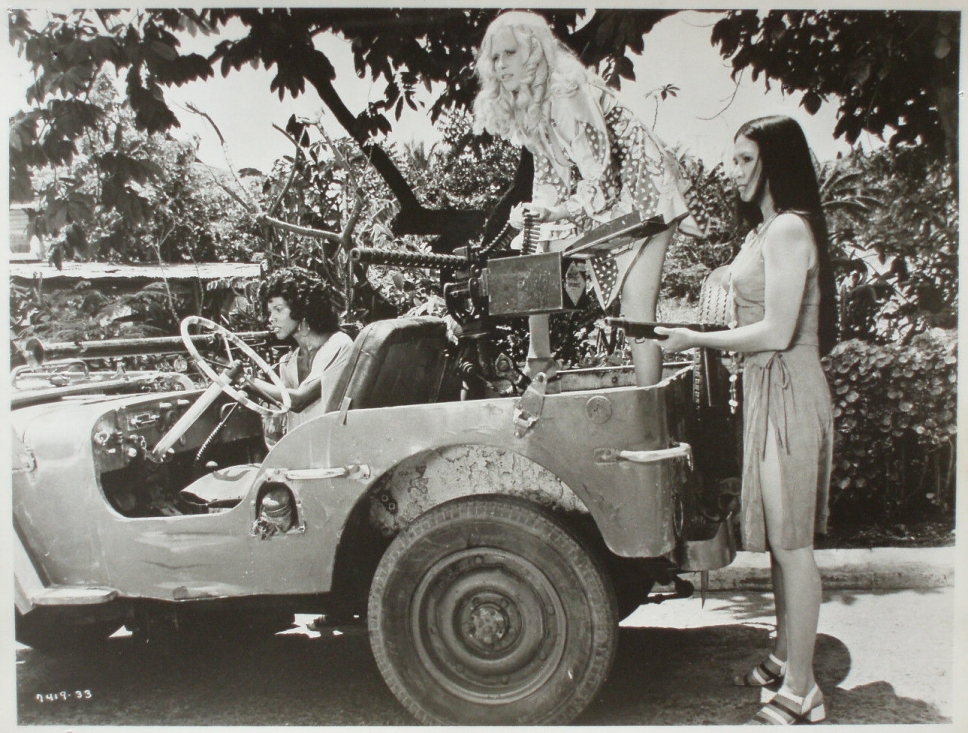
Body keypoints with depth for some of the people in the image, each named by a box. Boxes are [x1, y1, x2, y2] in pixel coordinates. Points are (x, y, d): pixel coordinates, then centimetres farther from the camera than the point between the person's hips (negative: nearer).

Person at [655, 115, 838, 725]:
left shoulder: (789, 230, -15)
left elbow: (776, 332, -20)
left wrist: (696, 340, -12)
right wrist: (699, 336, 13)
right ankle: (786, 660, 32)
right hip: (767, 391, 10)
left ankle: (801, 695, 9)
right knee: (781, 542, 18)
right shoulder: (767, 228, 17)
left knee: (792, 546, -2)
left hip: (789, 393, -10)